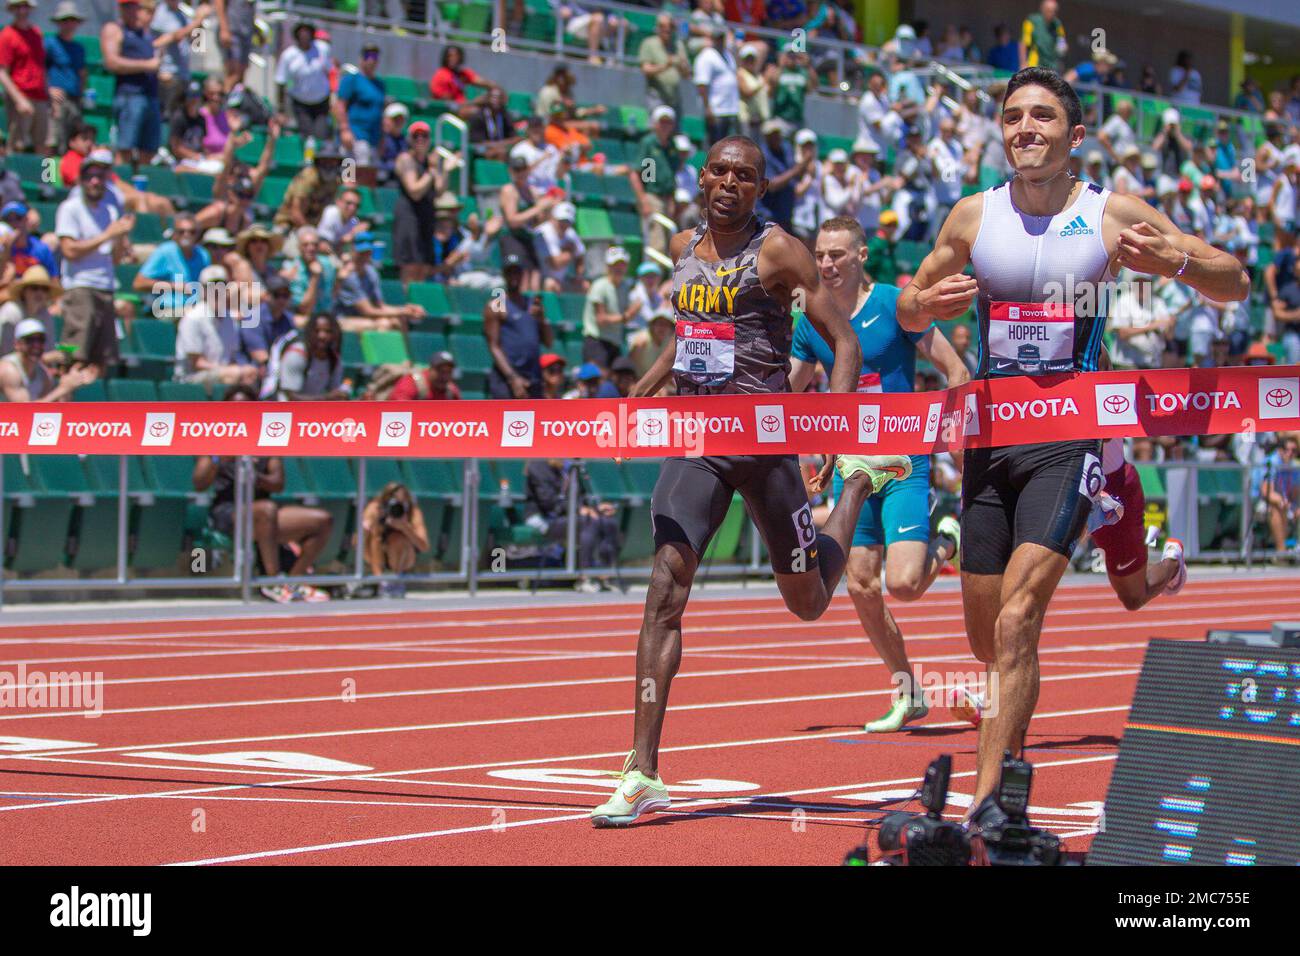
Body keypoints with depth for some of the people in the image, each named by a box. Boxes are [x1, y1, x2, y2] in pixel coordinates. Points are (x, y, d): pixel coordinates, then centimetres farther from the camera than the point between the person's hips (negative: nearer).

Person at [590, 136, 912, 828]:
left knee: (808, 602, 13)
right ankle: (643, 775, -16)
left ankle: (861, 479, 43)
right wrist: (640, 392, 21)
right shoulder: (684, 249, 11)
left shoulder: (778, 251, -6)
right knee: (664, 593, -15)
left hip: (765, 437, -4)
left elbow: (845, 343, -6)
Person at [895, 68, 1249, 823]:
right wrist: (928, 304, -9)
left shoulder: (1114, 216, -4)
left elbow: (1236, 285, 3)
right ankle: (1014, 751, 40)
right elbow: (909, 313, 16)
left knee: (1017, 619, -19)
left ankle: (989, 798, -17)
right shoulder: (974, 216, 3)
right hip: (989, 439, 4)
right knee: (986, 633, 9)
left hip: (1069, 440, -4)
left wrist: (1174, 261, -18)